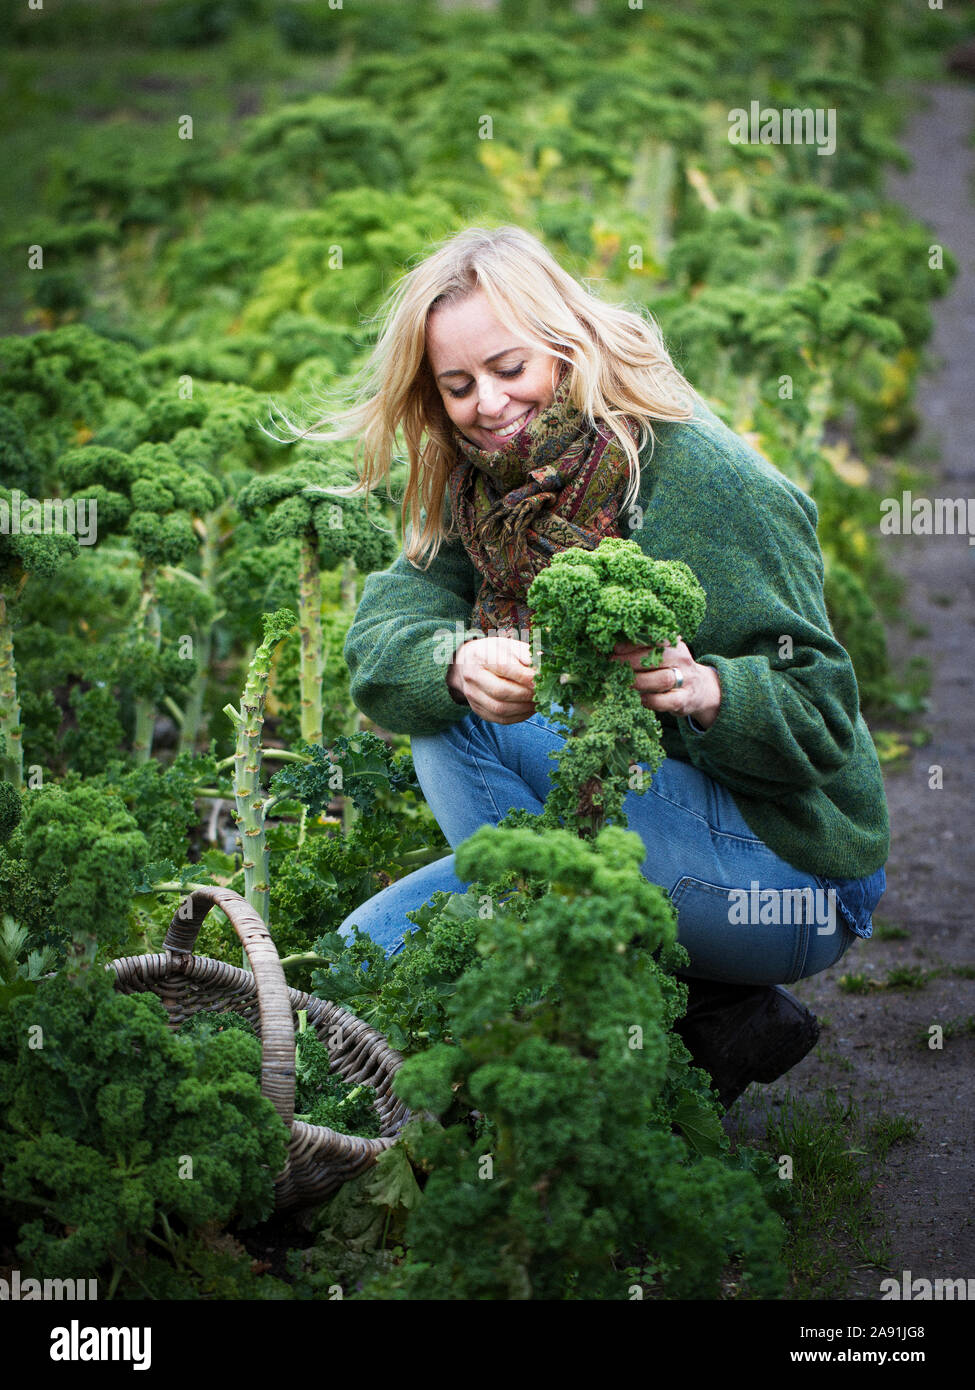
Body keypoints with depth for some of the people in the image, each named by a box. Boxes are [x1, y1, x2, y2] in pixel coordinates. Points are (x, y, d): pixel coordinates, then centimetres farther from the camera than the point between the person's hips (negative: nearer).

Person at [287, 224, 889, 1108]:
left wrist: (703, 691, -40)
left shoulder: (704, 478, -17)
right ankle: (720, 1022, -2)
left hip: (795, 877, -8)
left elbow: (820, 710, -18)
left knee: (464, 728, -23)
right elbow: (381, 642, -10)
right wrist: (460, 663, -34)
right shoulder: (480, 490, 4)